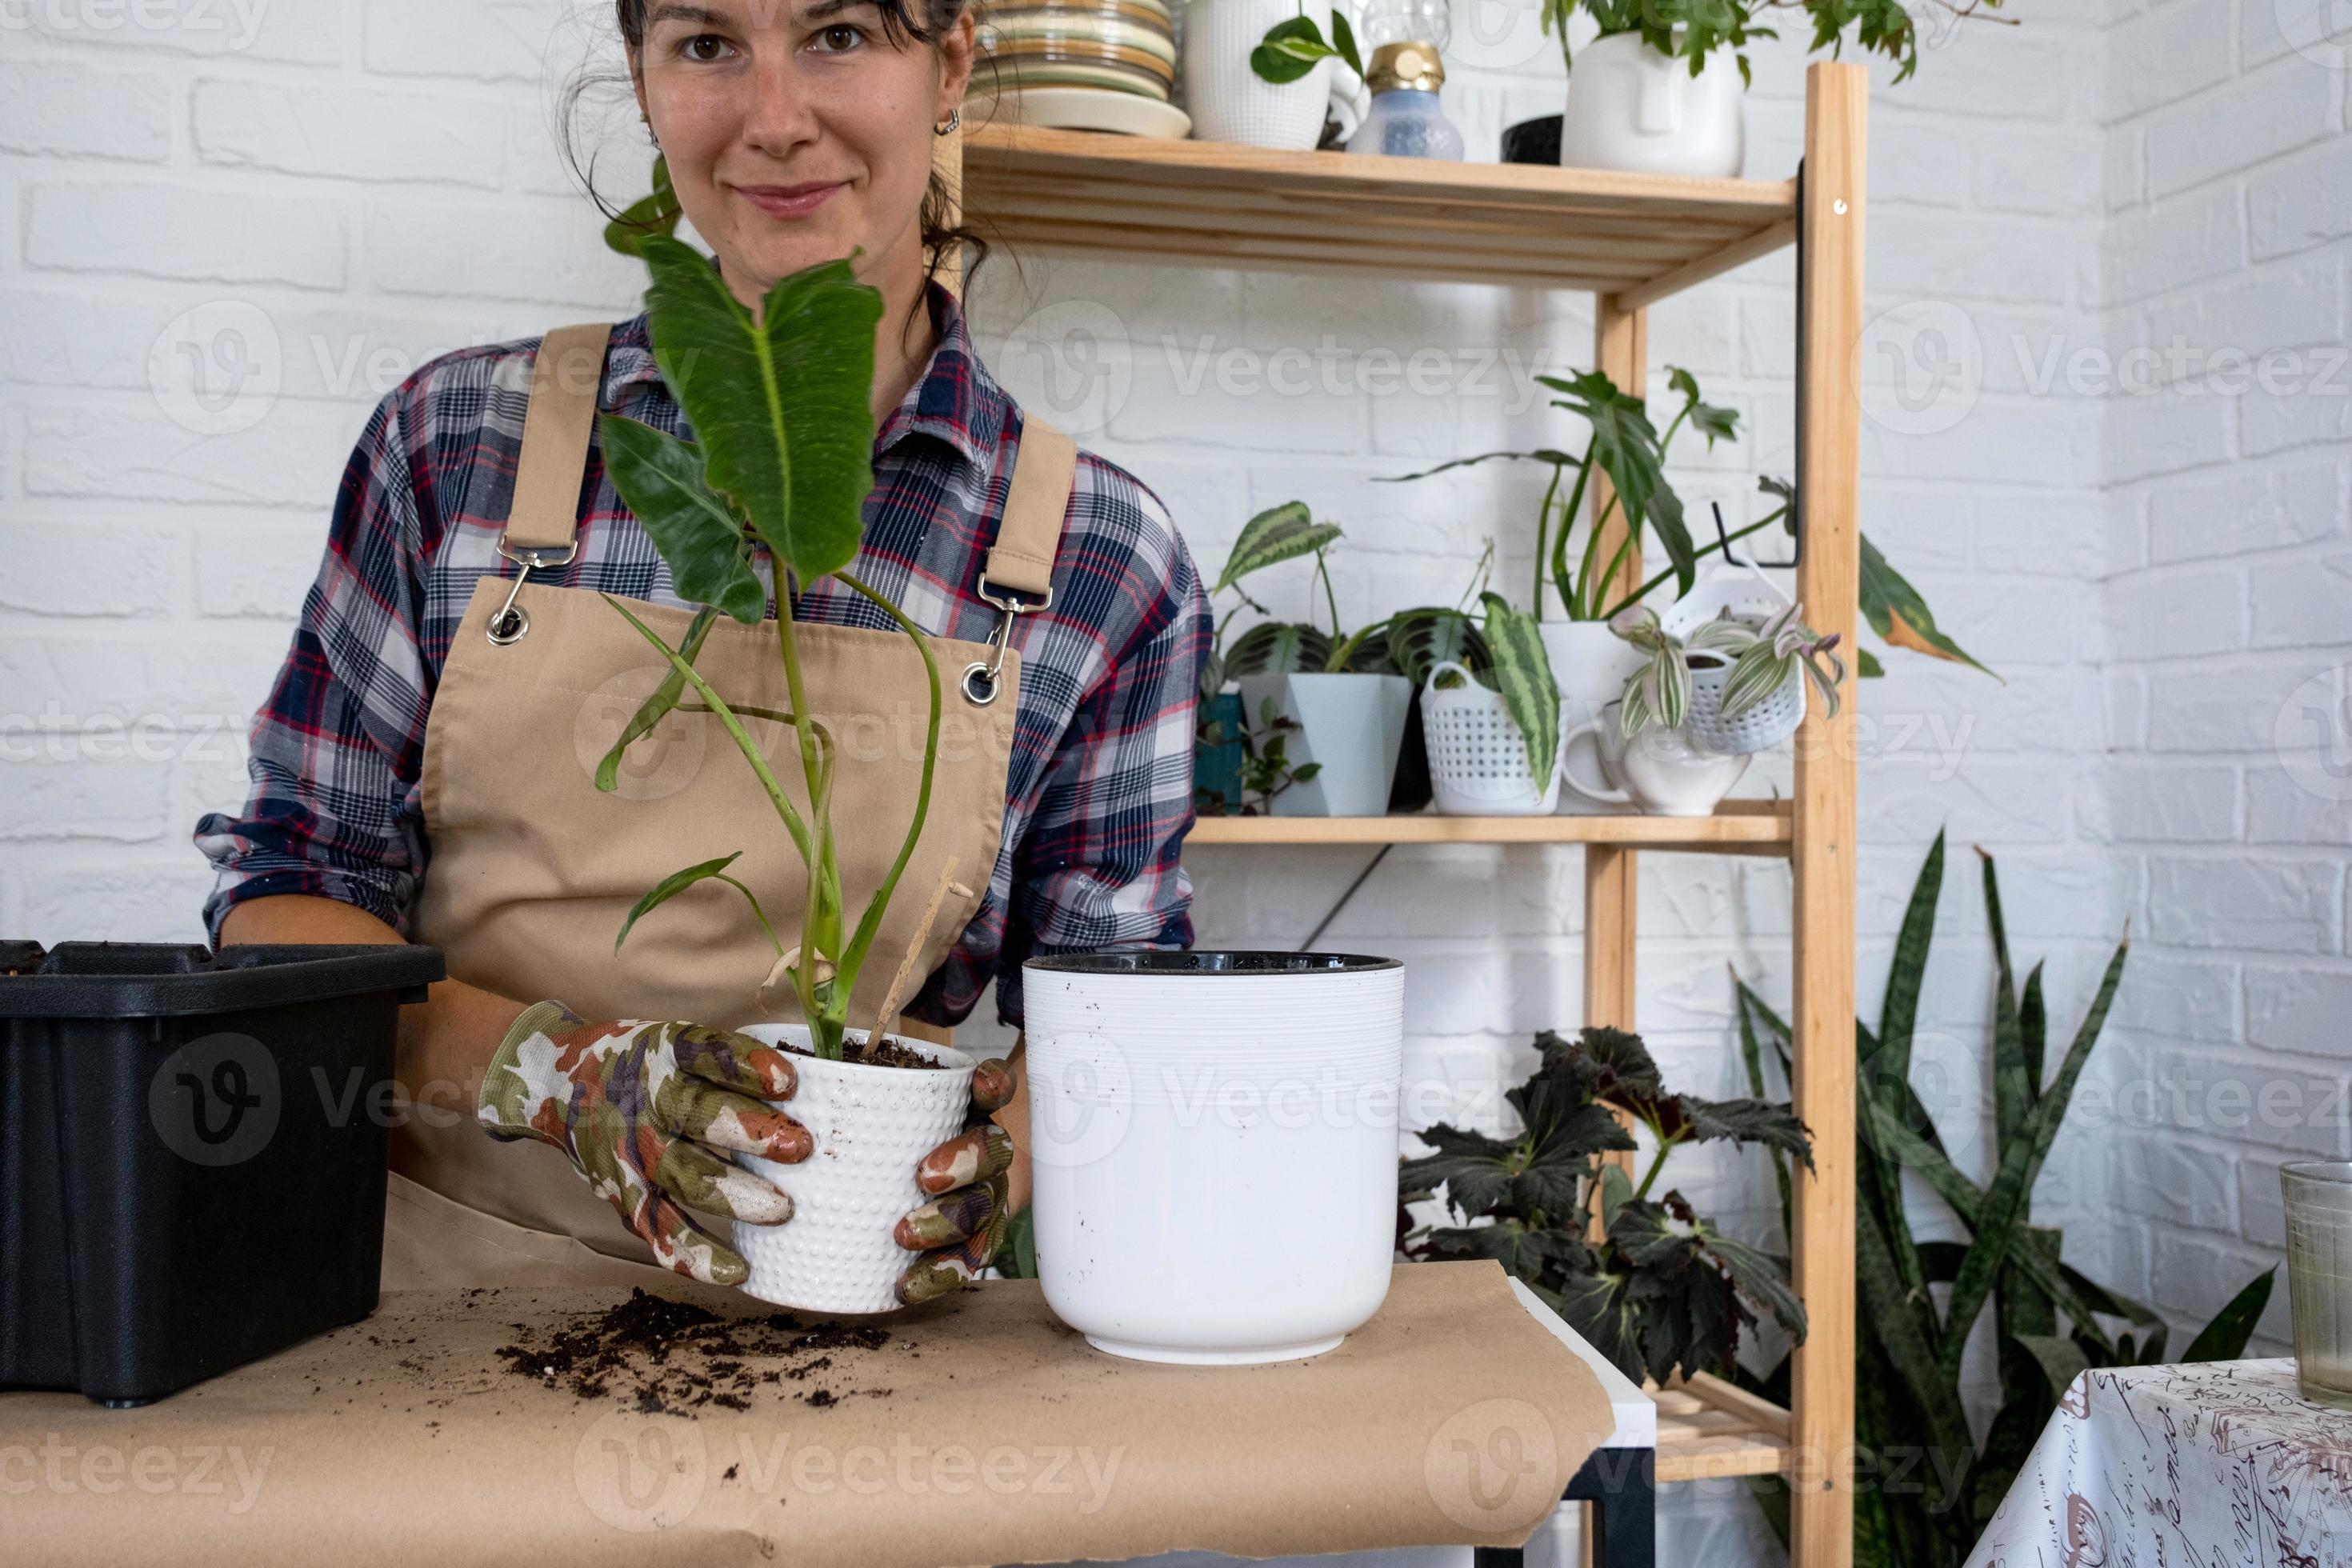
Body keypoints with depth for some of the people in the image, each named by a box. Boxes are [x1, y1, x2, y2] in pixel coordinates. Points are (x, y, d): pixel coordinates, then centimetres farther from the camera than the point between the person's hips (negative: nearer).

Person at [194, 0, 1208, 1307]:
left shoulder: (1108, 562, -1)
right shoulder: (459, 441, 1)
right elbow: (284, 891, 3)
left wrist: (1011, 1141, -15)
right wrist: (565, 1071, -15)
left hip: (824, 1337, 0)